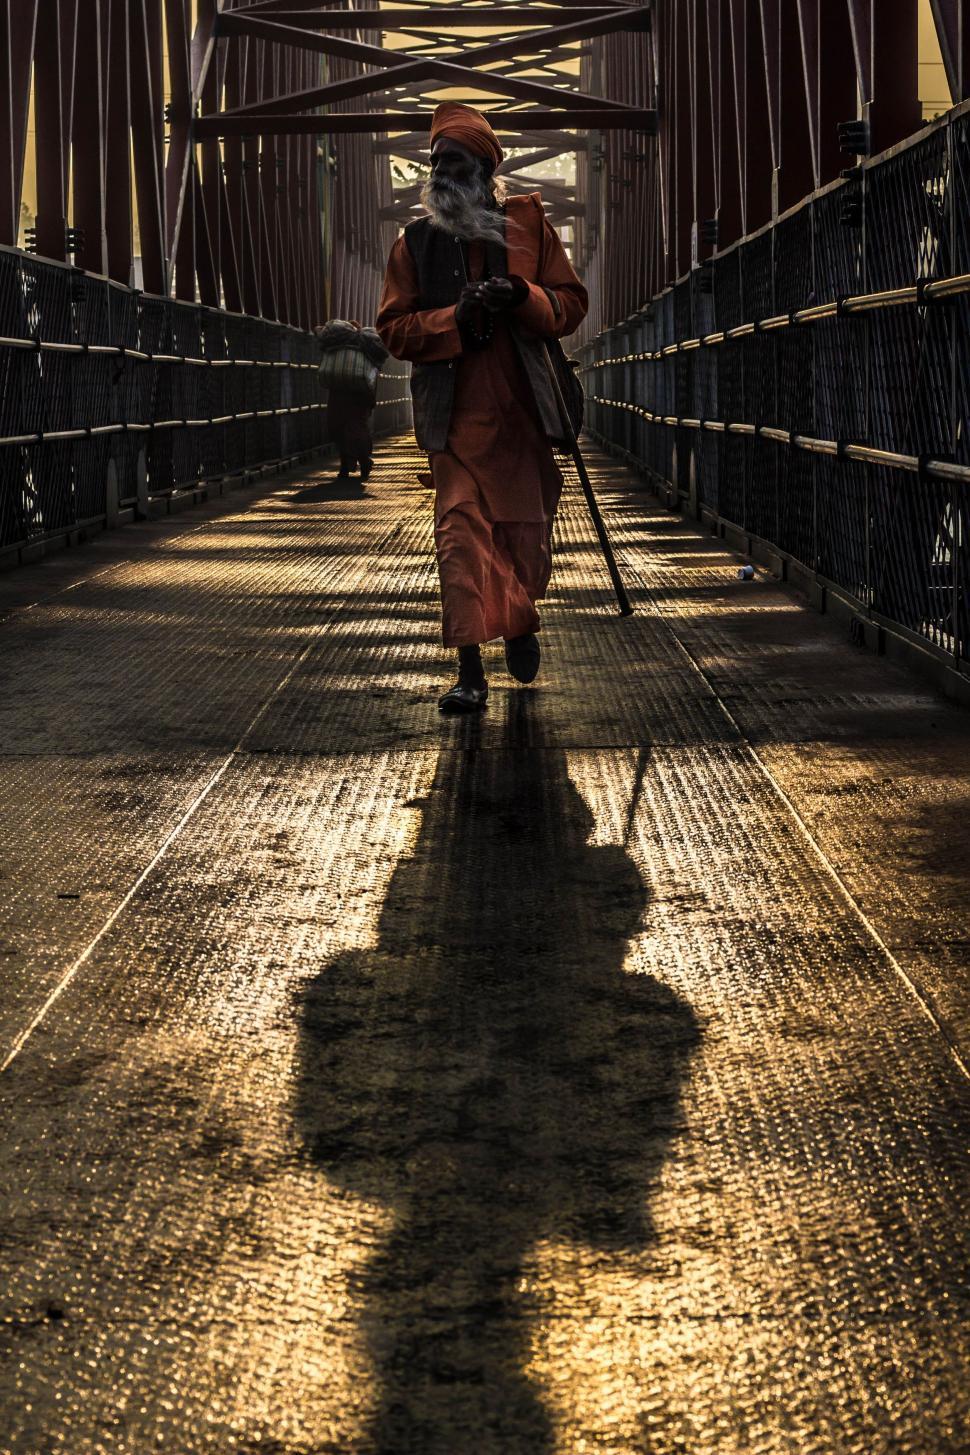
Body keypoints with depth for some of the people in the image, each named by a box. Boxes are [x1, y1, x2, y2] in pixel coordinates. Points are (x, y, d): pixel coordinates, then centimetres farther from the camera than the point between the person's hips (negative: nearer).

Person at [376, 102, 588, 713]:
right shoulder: (416, 241, 5)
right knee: (461, 532, -10)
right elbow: (394, 328, 2)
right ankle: (470, 668, -10)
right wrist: (455, 317, -14)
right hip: (455, 413, -1)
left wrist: (524, 297, -15)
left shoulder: (528, 223, 6)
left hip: (523, 409, 1)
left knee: (528, 533, 9)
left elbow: (571, 302, 6)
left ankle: (520, 621, 38)